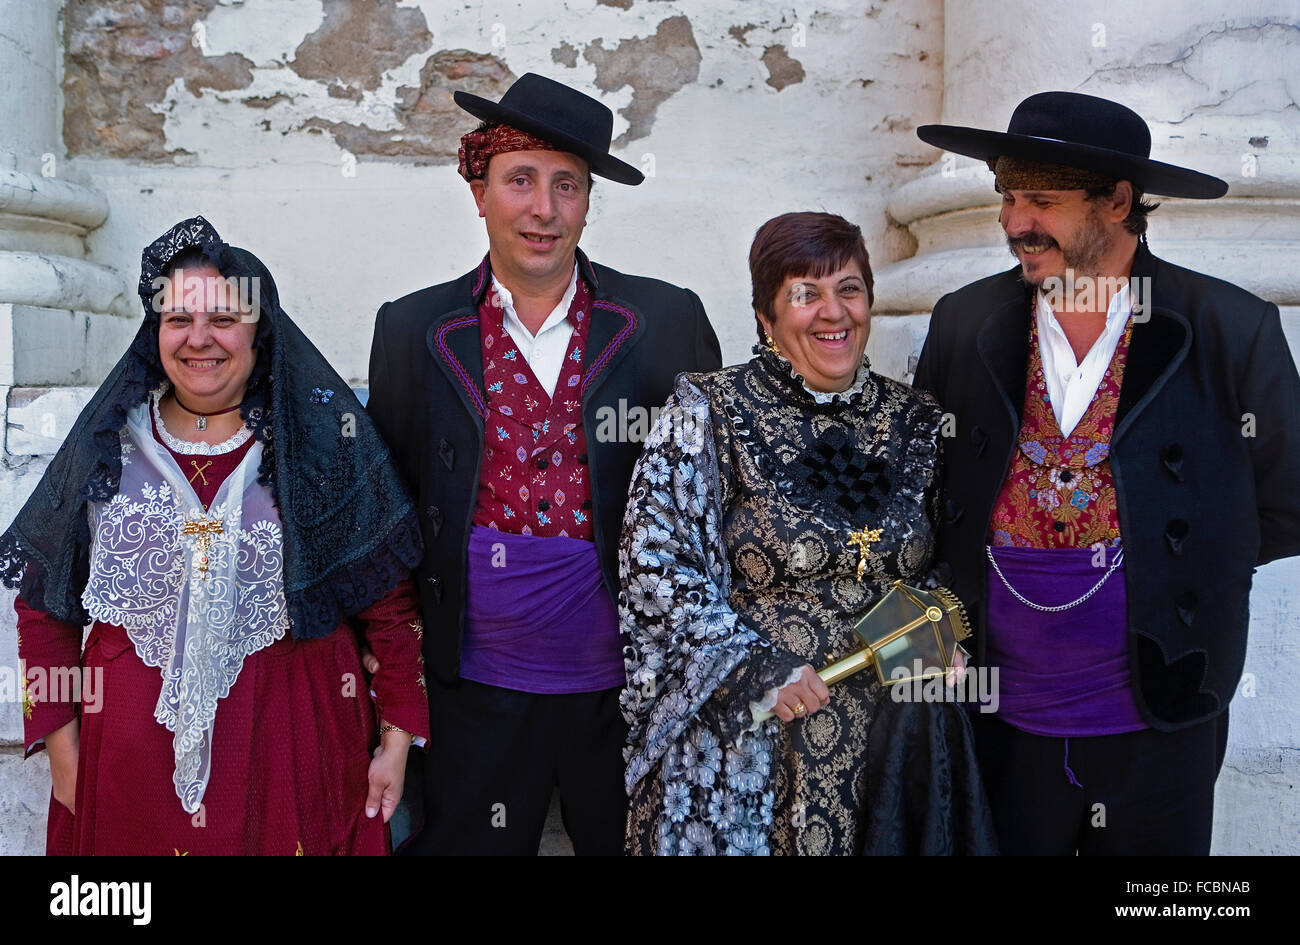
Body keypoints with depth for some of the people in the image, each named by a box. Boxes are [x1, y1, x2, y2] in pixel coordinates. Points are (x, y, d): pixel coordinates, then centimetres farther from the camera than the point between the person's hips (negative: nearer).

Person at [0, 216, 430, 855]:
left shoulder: (325, 438, -3)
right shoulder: (106, 446, 3)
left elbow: (389, 600, -2)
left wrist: (397, 739, -4)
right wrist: (61, 743, 2)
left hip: (292, 741, -2)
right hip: (134, 748, 2)